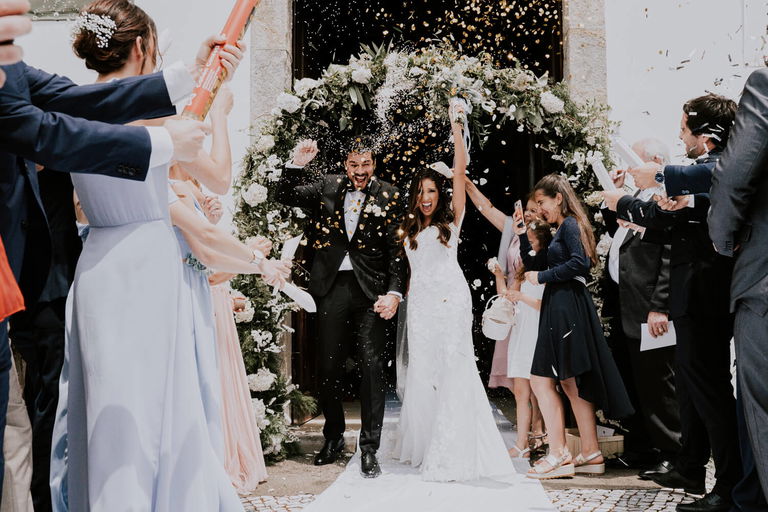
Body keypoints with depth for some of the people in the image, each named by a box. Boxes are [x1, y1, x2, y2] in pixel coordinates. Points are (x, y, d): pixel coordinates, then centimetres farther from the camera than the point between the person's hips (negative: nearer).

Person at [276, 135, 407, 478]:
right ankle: (333, 437, 28)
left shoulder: (388, 197, 2)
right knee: (329, 366, 10)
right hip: (331, 286, 2)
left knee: (372, 366, -4)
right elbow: (285, 196, 8)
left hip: (370, 289, -2)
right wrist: (296, 166, -7)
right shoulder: (328, 187, 10)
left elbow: (396, 250, -2)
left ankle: (369, 447, 4)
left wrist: (394, 292, -13)